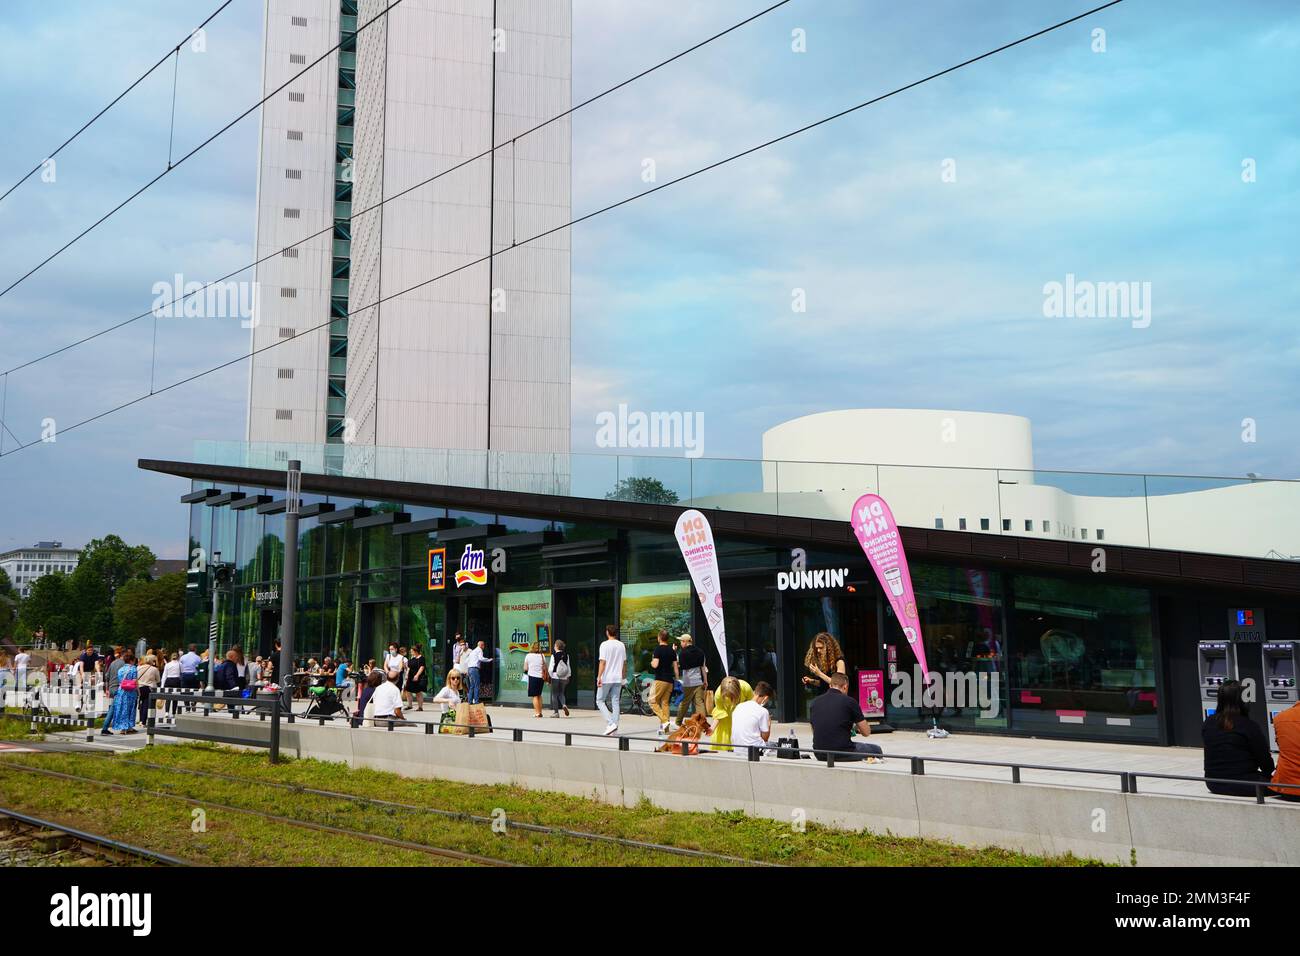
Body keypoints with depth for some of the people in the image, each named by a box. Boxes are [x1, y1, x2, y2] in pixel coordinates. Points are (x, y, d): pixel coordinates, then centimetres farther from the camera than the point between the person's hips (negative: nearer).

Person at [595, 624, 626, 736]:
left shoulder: (605, 645, -9)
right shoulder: (621, 645, 8)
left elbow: (602, 662, -15)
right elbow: (624, 662, 15)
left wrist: (599, 677, -13)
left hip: (606, 678, -5)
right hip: (618, 679, 5)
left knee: (600, 701, 5)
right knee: (615, 702, 8)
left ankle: (610, 724, -10)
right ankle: (615, 728, 5)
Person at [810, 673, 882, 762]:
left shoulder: (814, 703, 7)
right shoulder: (849, 701, -7)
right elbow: (866, 732, -1)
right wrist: (856, 727, 22)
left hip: (820, 755, 6)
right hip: (842, 754, -6)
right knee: (876, 750, 19)